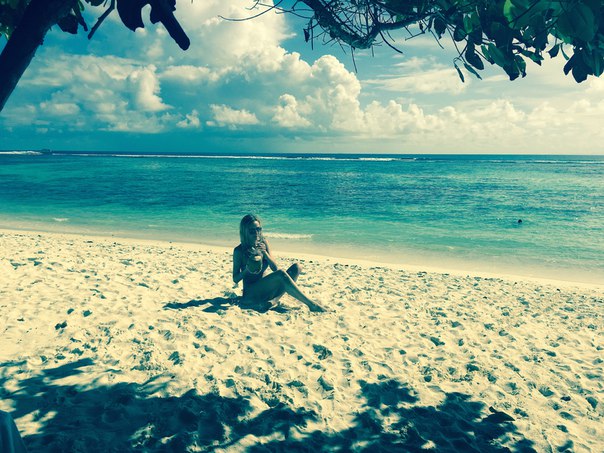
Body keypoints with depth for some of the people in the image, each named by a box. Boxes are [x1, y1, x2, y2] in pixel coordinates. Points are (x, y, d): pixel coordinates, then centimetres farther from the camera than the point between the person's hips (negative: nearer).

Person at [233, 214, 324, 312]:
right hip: (251, 292, -6)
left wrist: (264, 253, -14)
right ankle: (311, 305, -27)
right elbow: (235, 279, -3)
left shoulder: (263, 243, 6)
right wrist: (247, 270, -22)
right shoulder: (239, 251, -8)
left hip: (265, 289, 6)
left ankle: (274, 300, -28)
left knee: (297, 267, -9)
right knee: (281, 273, -30)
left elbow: (275, 268, 1)